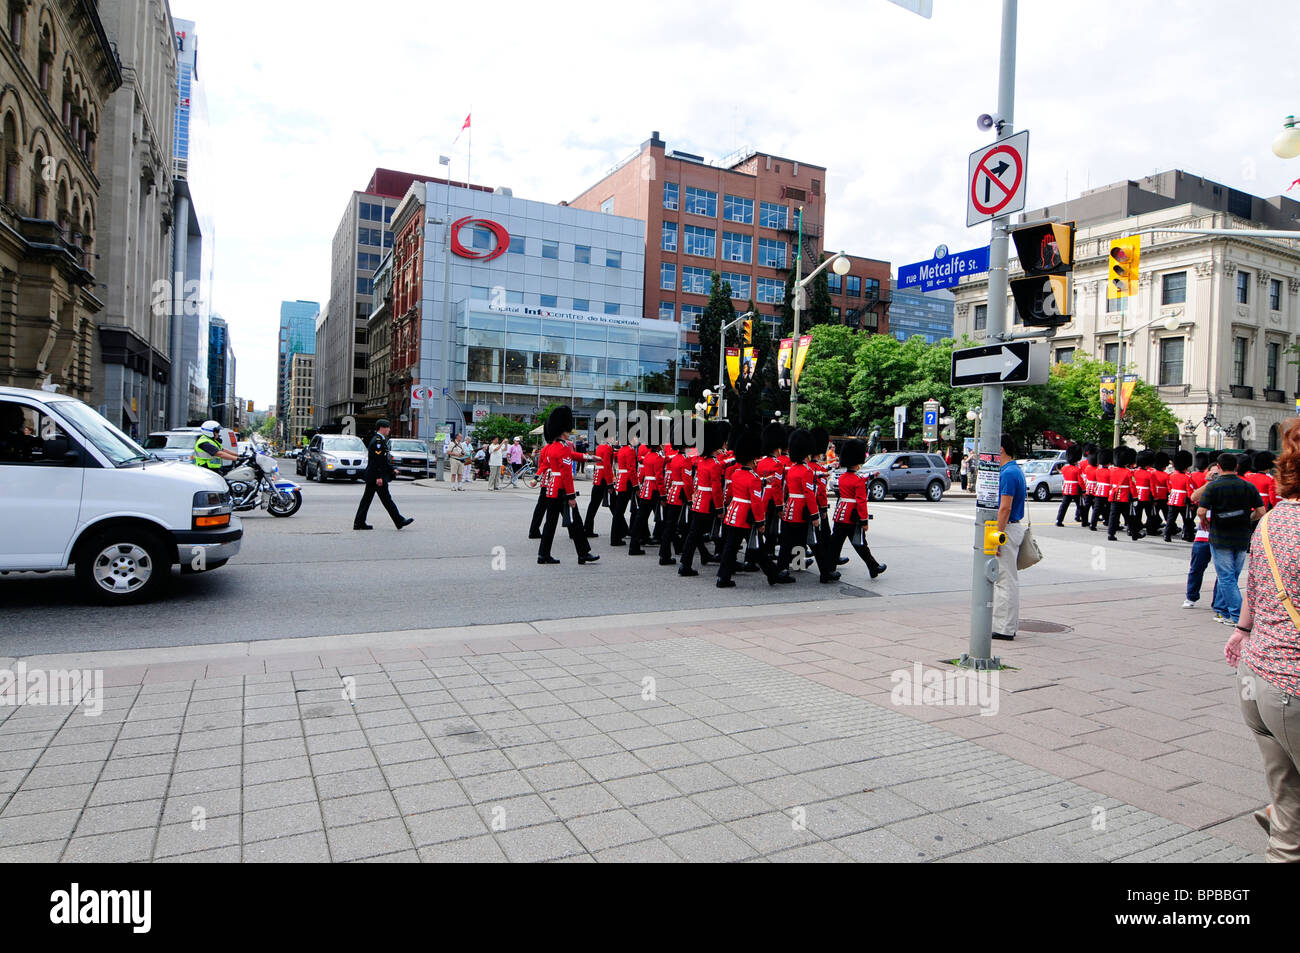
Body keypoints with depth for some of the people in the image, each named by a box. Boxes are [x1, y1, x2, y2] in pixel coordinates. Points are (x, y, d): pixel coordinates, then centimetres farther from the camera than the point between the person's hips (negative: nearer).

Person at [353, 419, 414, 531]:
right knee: (386, 499, -5)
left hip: (371, 476, 11)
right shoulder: (378, 441, -15)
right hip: (376, 476, -11)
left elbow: (384, 459, 23)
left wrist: (392, 470, 23)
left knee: (367, 498, 11)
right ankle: (399, 521, -1)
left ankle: (359, 523, 13)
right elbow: (377, 460, -22)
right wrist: (379, 477, -24)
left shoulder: (379, 440, 17)